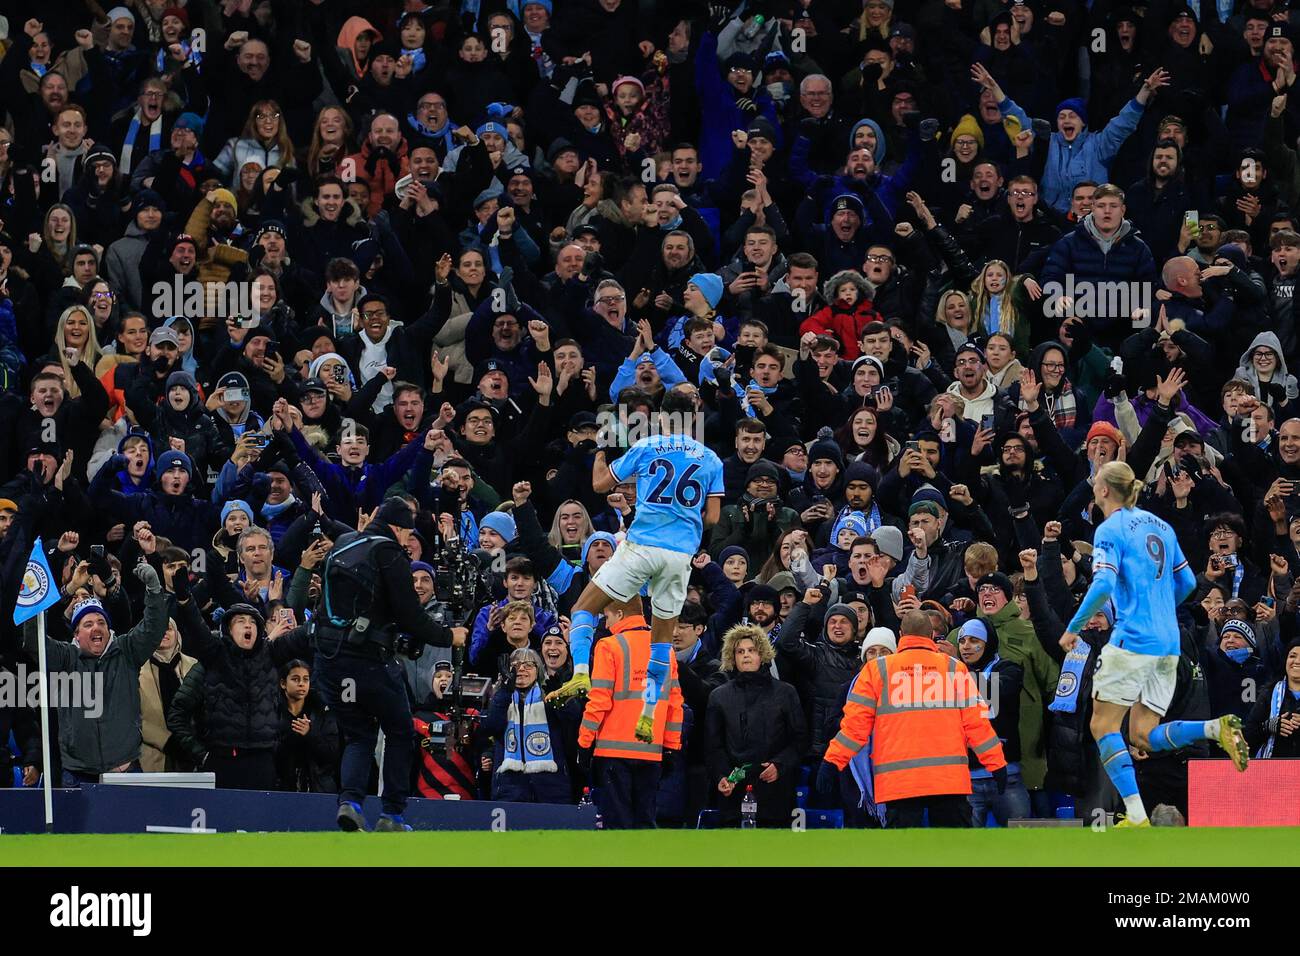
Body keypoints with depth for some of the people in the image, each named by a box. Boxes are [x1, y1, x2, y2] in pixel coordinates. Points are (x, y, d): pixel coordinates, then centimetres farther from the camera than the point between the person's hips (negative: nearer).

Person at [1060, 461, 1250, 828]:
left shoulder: (1110, 530, -6)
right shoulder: (1159, 525, 17)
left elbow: (1102, 587, -18)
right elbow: (1187, 582, 20)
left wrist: (1072, 629, -8)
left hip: (1132, 641, -8)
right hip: (1168, 644, 8)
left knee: (1103, 726, 1)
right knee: (1143, 736, 8)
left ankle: (1136, 816, -10)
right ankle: (1217, 728, -15)